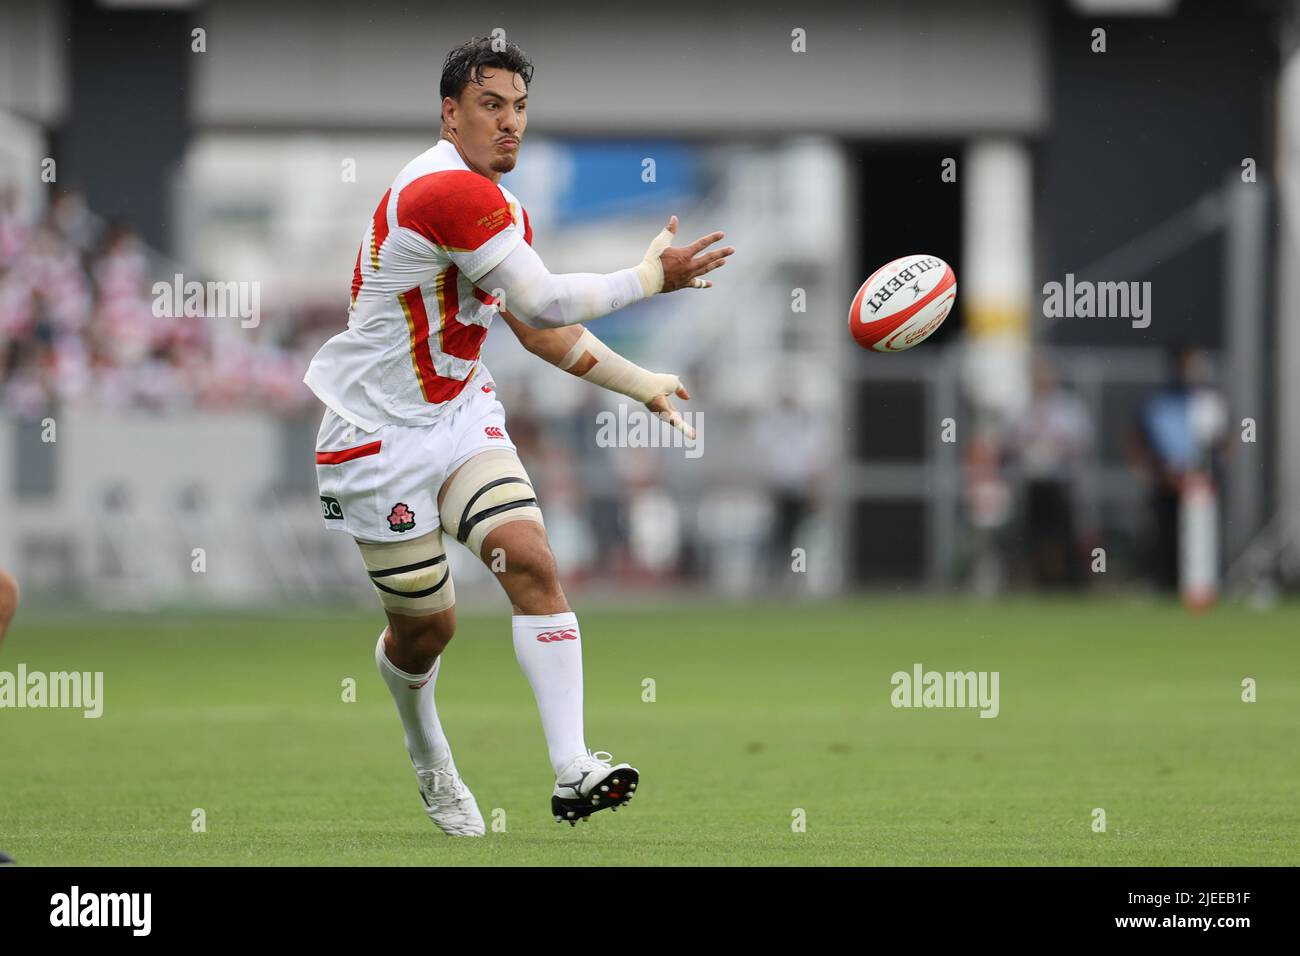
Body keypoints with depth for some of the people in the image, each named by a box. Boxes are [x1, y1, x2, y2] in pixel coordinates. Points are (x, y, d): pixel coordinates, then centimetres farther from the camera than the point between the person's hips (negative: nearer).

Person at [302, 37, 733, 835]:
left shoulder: (504, 210, 10)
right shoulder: (446, 189, -22)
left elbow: (541, 330, 22)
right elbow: (544, 301, -25)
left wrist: (643, 385, 17)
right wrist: (651, 277, -16)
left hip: (462, 416, 7)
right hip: (380, 433, -7)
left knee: (532, 560, -16)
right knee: (427, 625, 3)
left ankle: (572, 771, -26)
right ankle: (430, 761, 35)